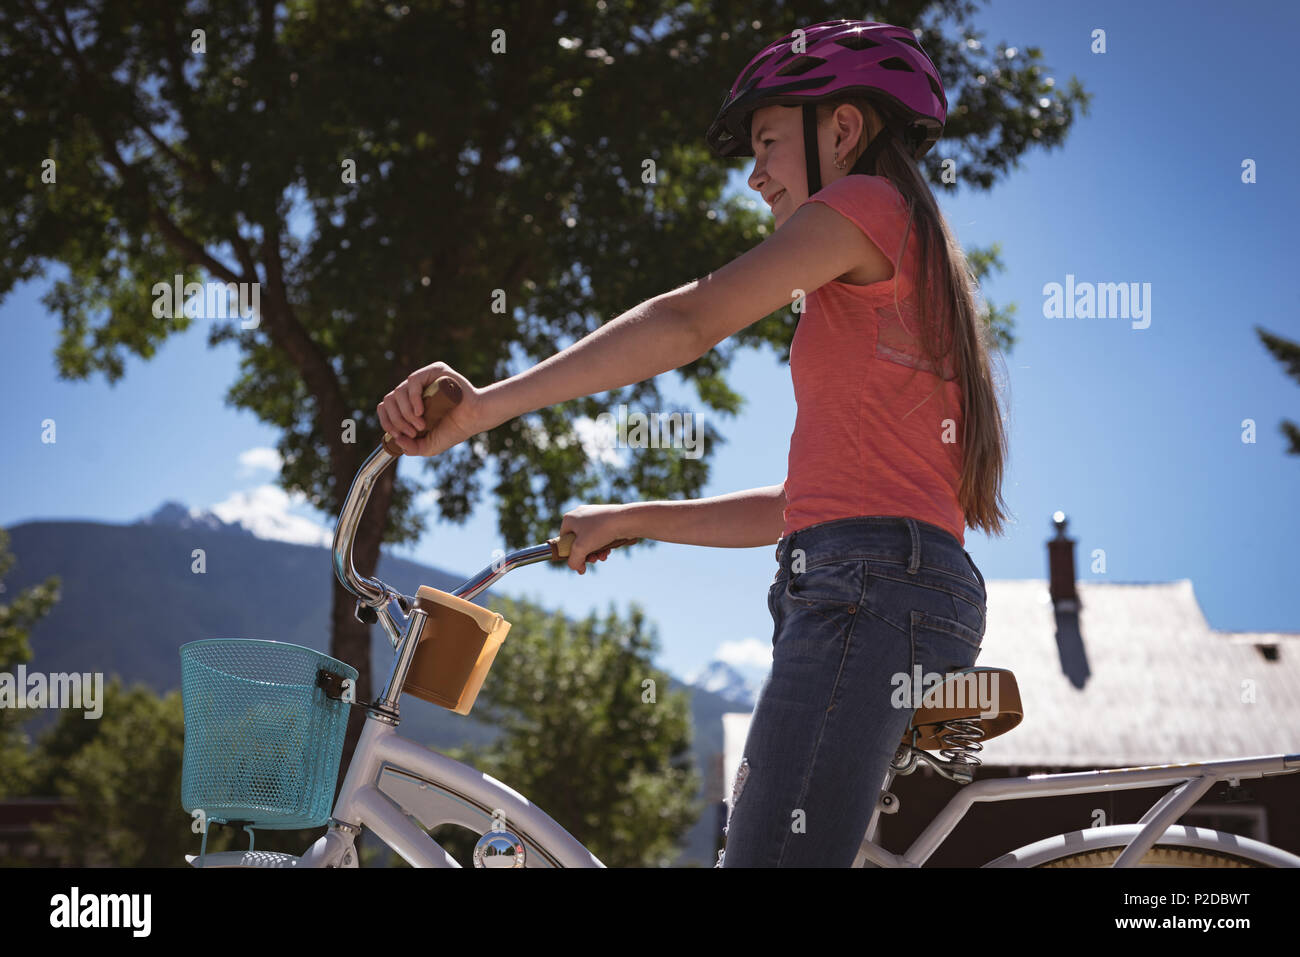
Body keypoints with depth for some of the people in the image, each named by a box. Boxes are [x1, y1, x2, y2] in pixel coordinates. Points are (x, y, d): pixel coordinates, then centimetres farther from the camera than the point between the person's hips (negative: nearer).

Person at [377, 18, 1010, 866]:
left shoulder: (868, 204, 4)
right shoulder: (906, 284, 32)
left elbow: (690, 323, -9)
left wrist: (486, 406, -13)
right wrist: (629, 523, 26)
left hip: (870, 590, -10)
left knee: (772, 853, -19)